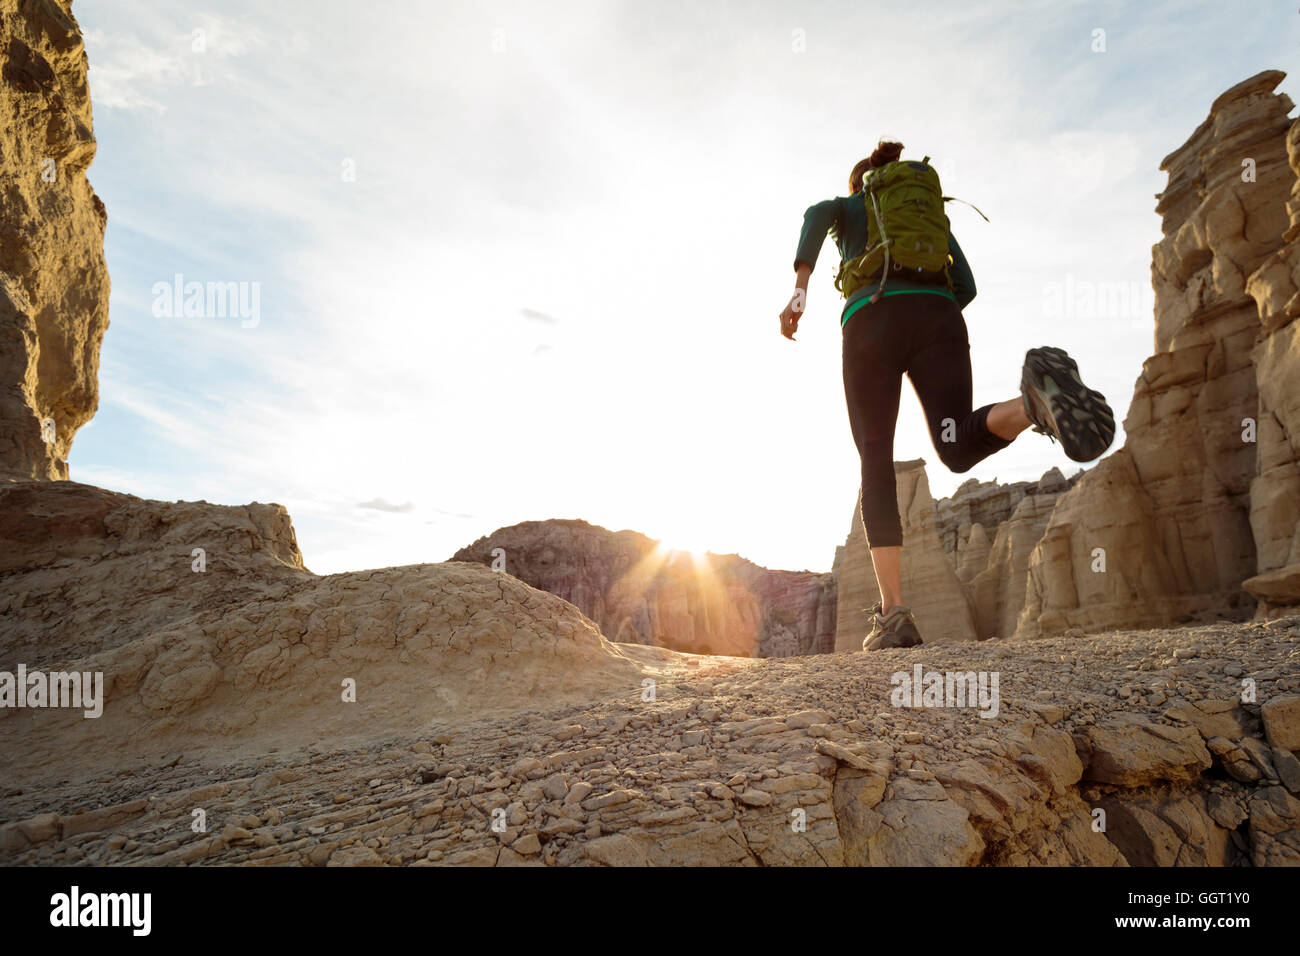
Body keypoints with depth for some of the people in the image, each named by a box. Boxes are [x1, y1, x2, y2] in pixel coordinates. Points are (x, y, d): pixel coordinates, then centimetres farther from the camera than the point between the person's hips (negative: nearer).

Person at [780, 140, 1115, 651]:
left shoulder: (844, 207, 28)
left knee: (875, 466, -3)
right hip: (938, 322, 3)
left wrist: (800, 288, -13)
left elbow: (816, 214, 1)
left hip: (872, 325, -2)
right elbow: (965, 286, 27)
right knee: (959, 448, -13)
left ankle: (893, 613, -18)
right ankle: (1035, 398, -47)